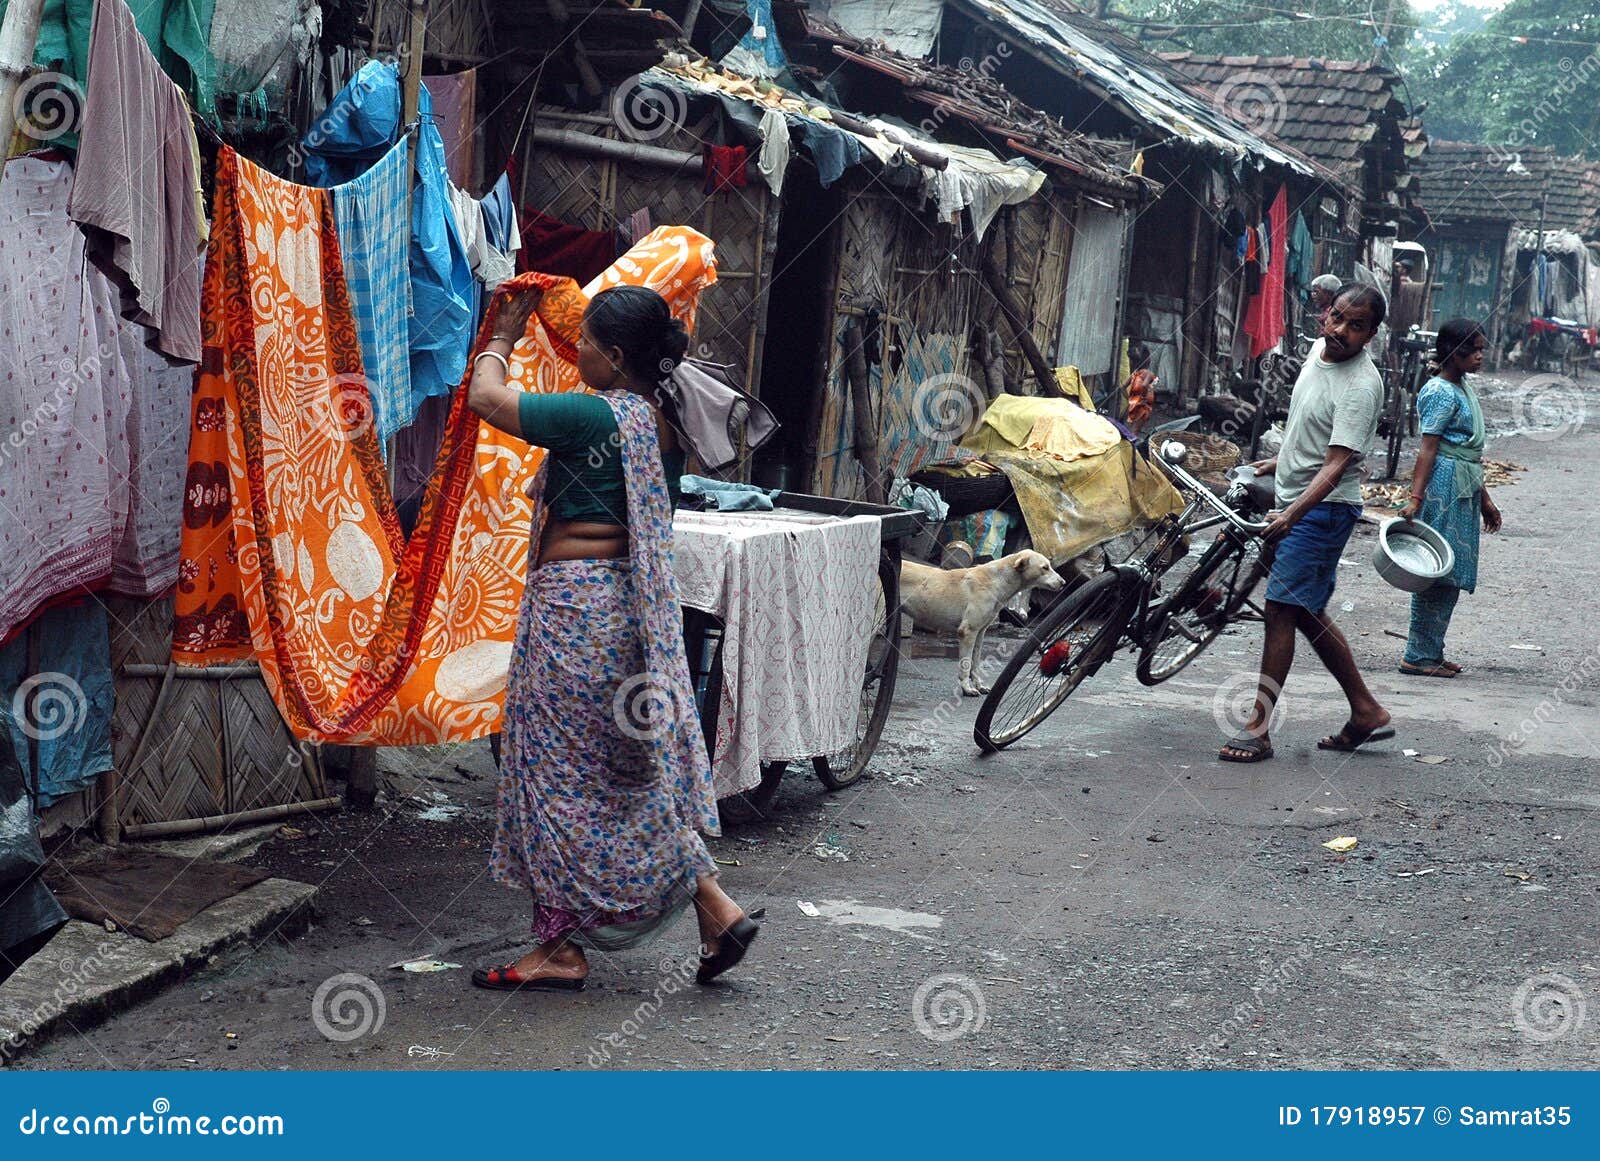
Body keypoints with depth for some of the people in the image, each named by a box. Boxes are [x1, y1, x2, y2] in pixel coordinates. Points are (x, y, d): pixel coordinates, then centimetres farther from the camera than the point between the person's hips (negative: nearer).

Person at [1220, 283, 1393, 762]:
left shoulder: (1361, 386, -20)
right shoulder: (1319, 350, 7)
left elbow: (1336, 464, -28)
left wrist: (1291, 516, -38)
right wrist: (1280, 462, 35)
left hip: (1324, 508, -9)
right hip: (1295, 502, 9)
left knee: (1282, 609, -11)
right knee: (1307, 613, 13)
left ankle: (1258, 730, -9)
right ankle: (1366, 711, 23)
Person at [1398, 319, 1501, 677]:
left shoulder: (1465, 390, 18)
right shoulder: (1441, 392, -11)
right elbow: (1428, 449, -18)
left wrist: (1484, 499, 26)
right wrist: (1415, 498, -25)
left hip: (1465, 490, 10)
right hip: (1444, 486, -10)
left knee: (1451, 574, 10)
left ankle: (1432, 652, 15)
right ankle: (1419, 656, -5)